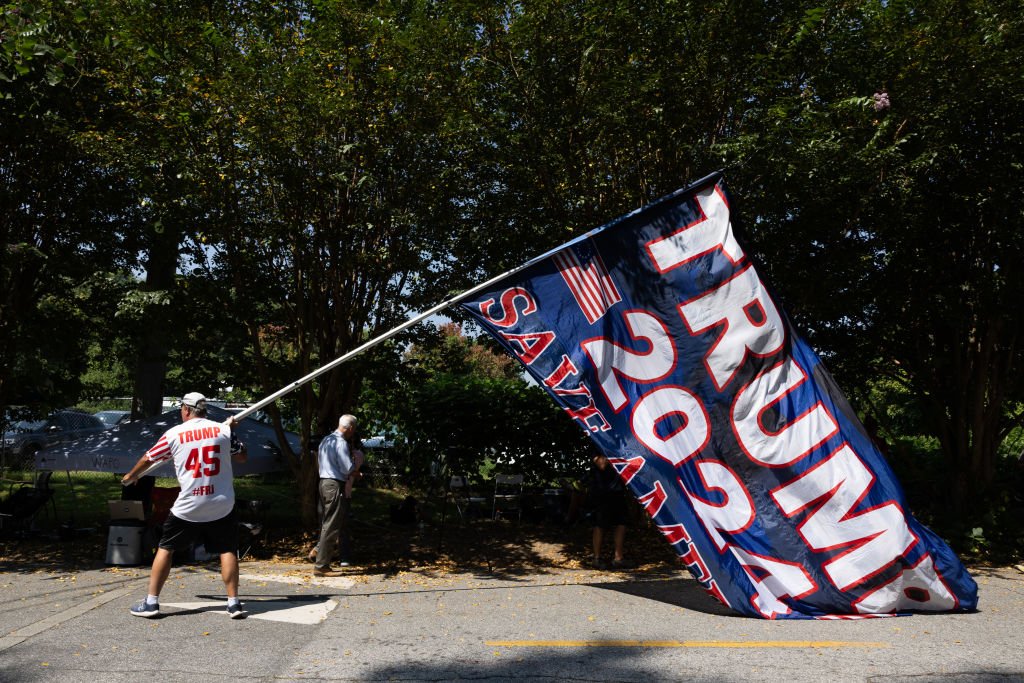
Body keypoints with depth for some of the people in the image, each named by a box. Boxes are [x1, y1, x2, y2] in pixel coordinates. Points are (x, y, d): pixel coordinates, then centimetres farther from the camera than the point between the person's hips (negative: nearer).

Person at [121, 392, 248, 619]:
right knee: (227, 550, 8)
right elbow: (242, 457, 13)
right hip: (222, 505, 1)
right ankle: (234, 603, 3)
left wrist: (130, 476, 33)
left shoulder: (174, 433, -1)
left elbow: (148, 458, 14)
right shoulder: (223, 430, 0)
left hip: (188, 506, 0)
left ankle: (151, 602, 17)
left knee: (166, 548, 15)